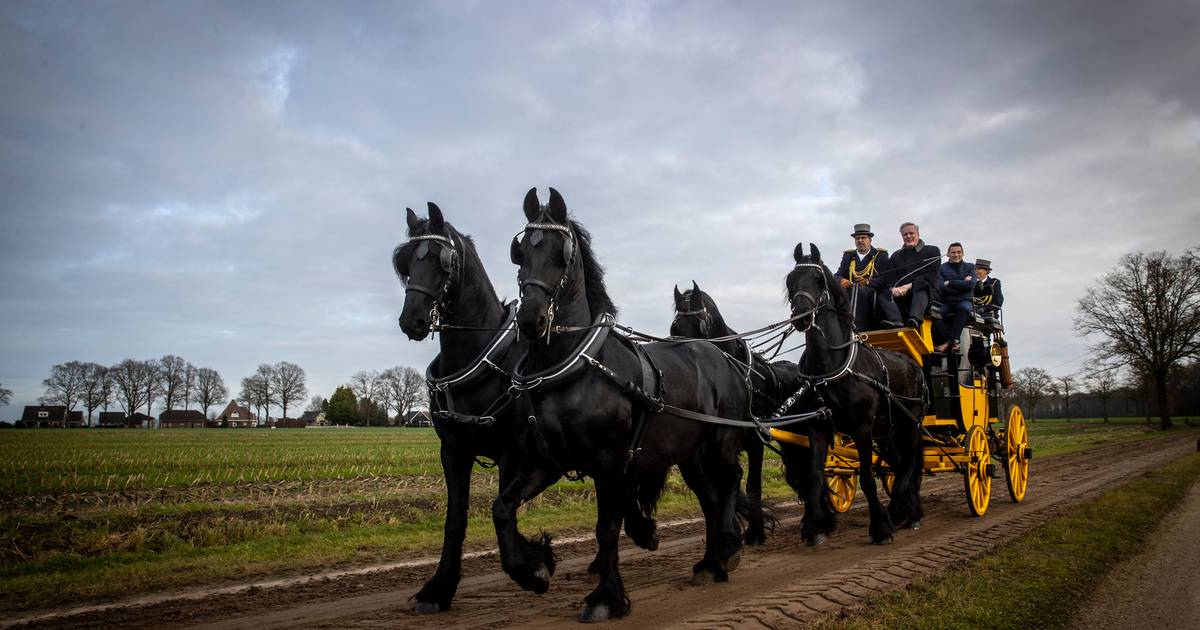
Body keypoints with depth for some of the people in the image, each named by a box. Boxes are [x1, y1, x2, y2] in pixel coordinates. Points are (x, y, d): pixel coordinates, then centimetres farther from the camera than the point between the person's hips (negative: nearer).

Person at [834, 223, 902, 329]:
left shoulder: (881, 255, 11)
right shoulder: (848, 256, 22)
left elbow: (885, 279, -1)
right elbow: (838, 275, 12)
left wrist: (868, 282, -20)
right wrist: (842, 281, -14)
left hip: (874, 292, -2)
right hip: (851, 291, 3)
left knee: (860, 290, -36)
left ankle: (857, 326, -44)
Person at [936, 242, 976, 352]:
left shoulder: (970, 267, 15)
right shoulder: (941, 268, 11)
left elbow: (970, 285, -3)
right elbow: (940, 288, -5)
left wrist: (949, 283, -3)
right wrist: (961, 284, -6)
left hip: (964, 301, 0)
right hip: (946, 302, 0)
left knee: (964, 308, -37)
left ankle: (949, 341, -35)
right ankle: (954, 342, -29)